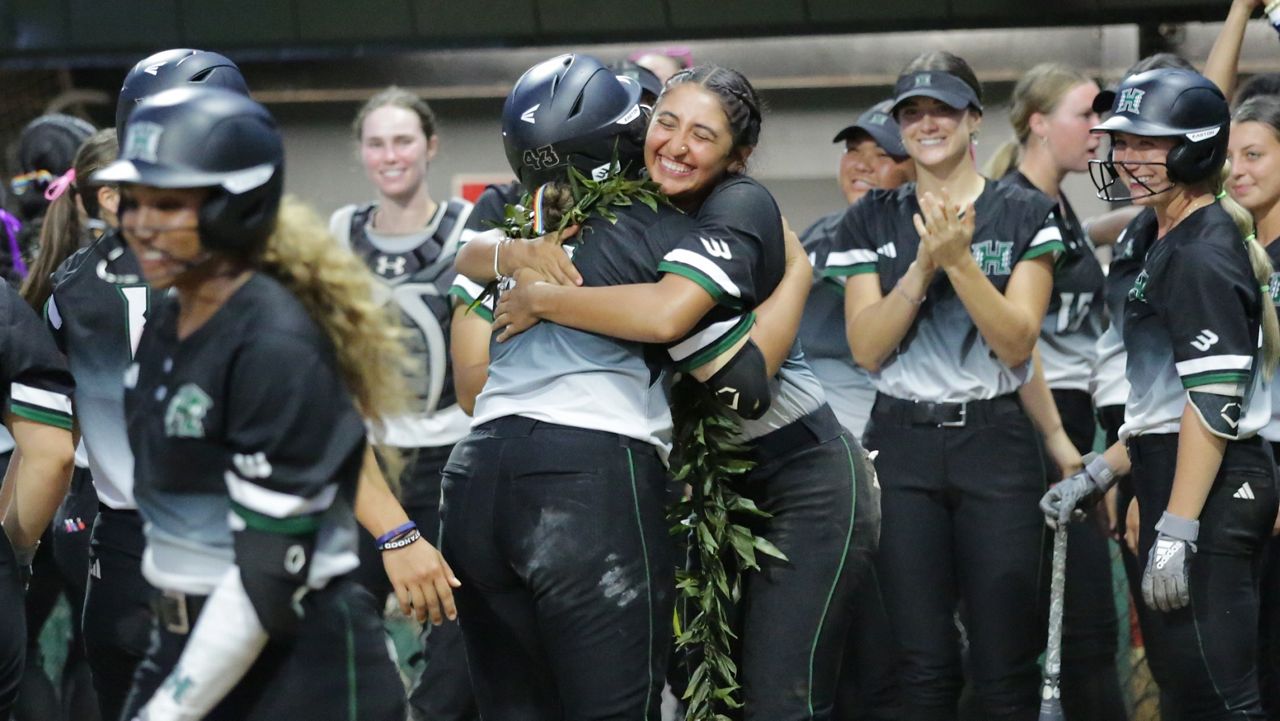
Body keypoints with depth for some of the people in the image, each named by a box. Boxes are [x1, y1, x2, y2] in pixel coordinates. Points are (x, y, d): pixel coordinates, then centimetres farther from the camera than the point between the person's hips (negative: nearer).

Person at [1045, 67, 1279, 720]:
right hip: (1171, 481, 11)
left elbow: (1214, 404, -20)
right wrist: (1098, 474, 19)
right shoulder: (1168, 245, 18)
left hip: (1211, 493, -11)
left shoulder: (1202, 254, -13)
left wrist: (1176, 531, -24)